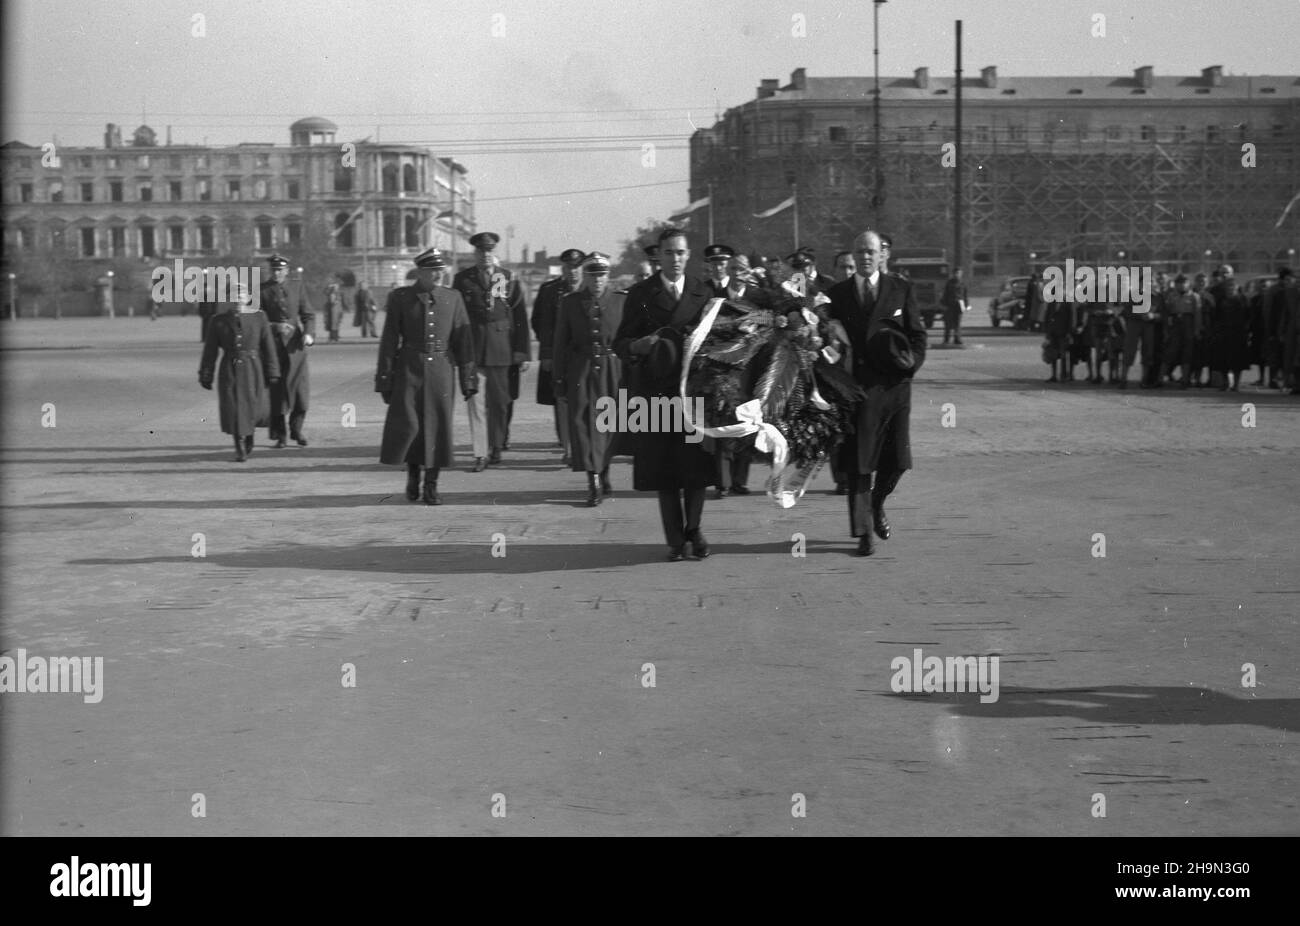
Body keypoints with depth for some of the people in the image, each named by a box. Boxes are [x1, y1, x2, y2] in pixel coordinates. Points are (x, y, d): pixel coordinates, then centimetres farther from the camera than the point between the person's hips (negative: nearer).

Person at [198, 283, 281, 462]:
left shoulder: (259, 317, 2)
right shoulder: (218, 321, 2)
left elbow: (268, 346, 2)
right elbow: (210, 351, 5)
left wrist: (272, 373, -1)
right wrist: (205, 376, 4)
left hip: (253, 370, 0)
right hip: (230, 372, 0)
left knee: (256, 409, -3)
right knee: (234, 411, -4)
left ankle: (249, 434, 30)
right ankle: (240, 449, 11)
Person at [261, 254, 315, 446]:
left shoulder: (296, 287, 7)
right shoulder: (263, 290, 3)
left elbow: (307, 315, 8)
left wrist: (308, 333, -9)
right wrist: (274, 326, -15)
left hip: (295, 344, 2)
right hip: (274, 343, -2)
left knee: (300, 387, 0)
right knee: (277, 390, -2)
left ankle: (297, 429, 17)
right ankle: (280, 435, 6)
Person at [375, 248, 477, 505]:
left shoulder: (453, 298, 5)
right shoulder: (399, 298, 0)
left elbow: (463, 339, 7)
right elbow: (389, 340, 2)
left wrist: (468, 378, 5)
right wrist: (384, 378, -1)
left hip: (441, 368, 2)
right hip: (409, 368, -2)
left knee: (438, 425, 1)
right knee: (406, 424, -7)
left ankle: (431, 486, 13)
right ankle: (412, 472, 20)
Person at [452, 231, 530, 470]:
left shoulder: (508, 279, 5)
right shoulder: (462, 279, 4)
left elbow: (520, 318, 5)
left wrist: (523, 352, 1)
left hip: (502, 349, 1)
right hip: (472, 346, -1)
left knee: (500, 401, 7)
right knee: (474, 402, -6)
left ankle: (497, 448, 24)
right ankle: (480, 454, -5)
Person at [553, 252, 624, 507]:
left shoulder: (622, 301, 4)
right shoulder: (569, 302, 6)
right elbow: (560, 343, 7)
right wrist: (559, 380, 3)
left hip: (612, 370, 0)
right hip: (580, 372, 0)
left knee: (609, 425, 7)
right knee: (583, 423, -9)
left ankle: (604, 475, 29)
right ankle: (594, 484, -10)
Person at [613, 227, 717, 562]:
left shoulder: (703, 292, 10)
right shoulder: (640, 294, 5)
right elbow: (620, 343, 3)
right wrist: (637, 346, -18)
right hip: (655, 390, -1)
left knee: (696, 465, 0)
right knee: (664, 471, 0)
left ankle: (693, 529, 15)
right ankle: (675, 539, 7)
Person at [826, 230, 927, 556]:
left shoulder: (900, 289, 6)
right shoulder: (838, 294, 6)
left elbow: (918, 334, 7)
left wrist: (910, 365, -7)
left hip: (894, 386, 1)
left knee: (896, 460, 5)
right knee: (858, 463, -2)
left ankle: (877, 504, 34)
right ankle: (864, 533, 2)